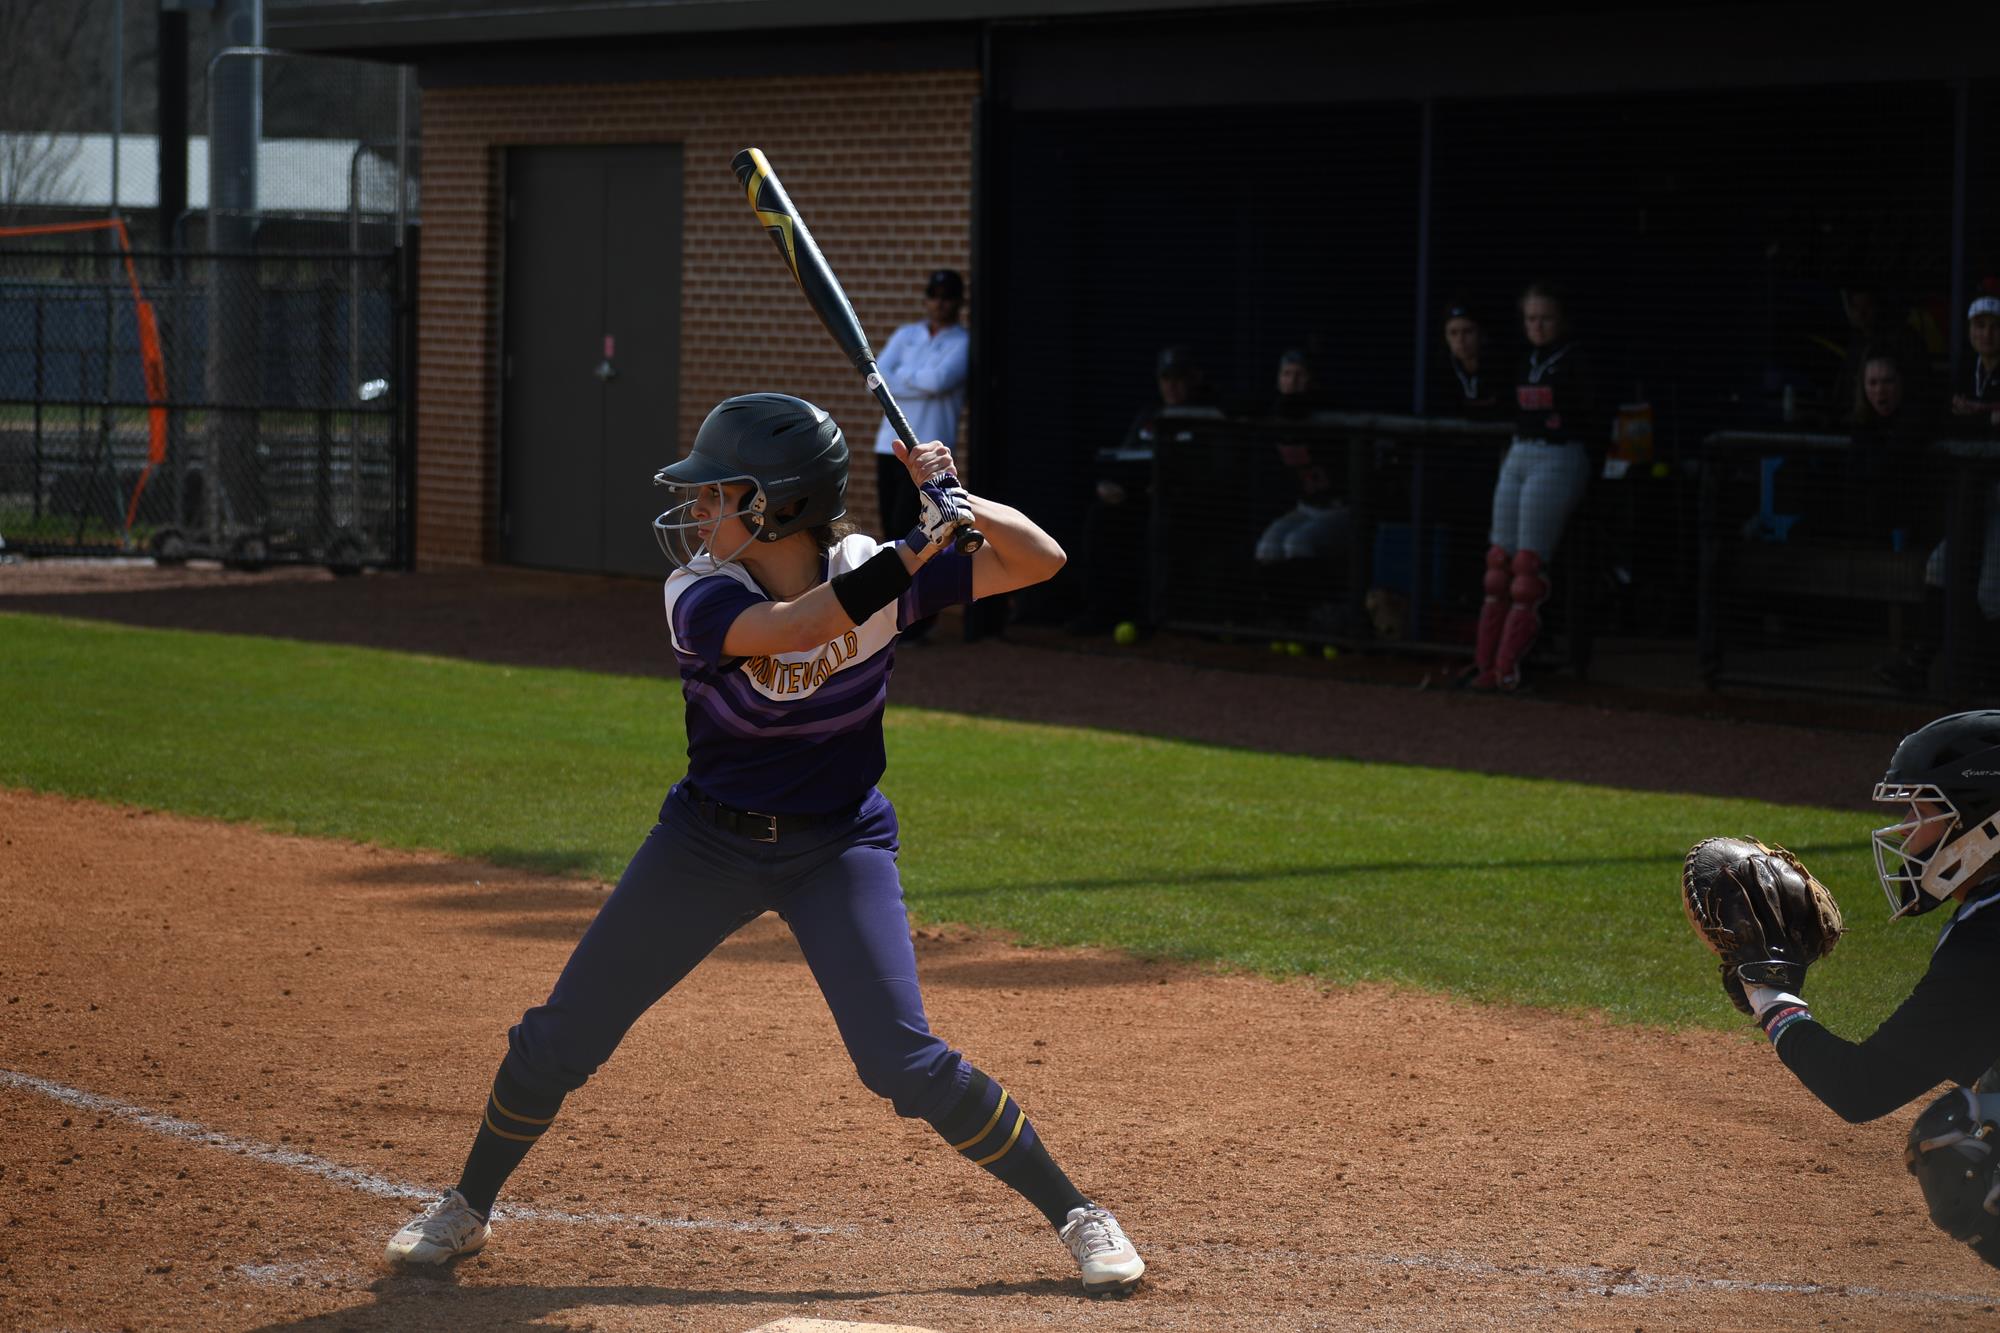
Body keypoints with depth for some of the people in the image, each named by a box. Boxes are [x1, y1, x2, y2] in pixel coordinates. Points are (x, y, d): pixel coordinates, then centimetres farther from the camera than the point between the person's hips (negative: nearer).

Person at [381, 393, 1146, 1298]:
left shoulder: (871, 570, -14)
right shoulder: (700, 594, -18)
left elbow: (1040, 562, -12)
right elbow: (796, 627, -39)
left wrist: (956, 502, -27)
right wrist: (922, 546, -42)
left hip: (838, 849, -1)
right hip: (708, 843, 2)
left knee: (904, 1062, -15)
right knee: (558, 1040, 5)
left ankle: (1076, 1216, 1)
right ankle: (467, 1207, 28)